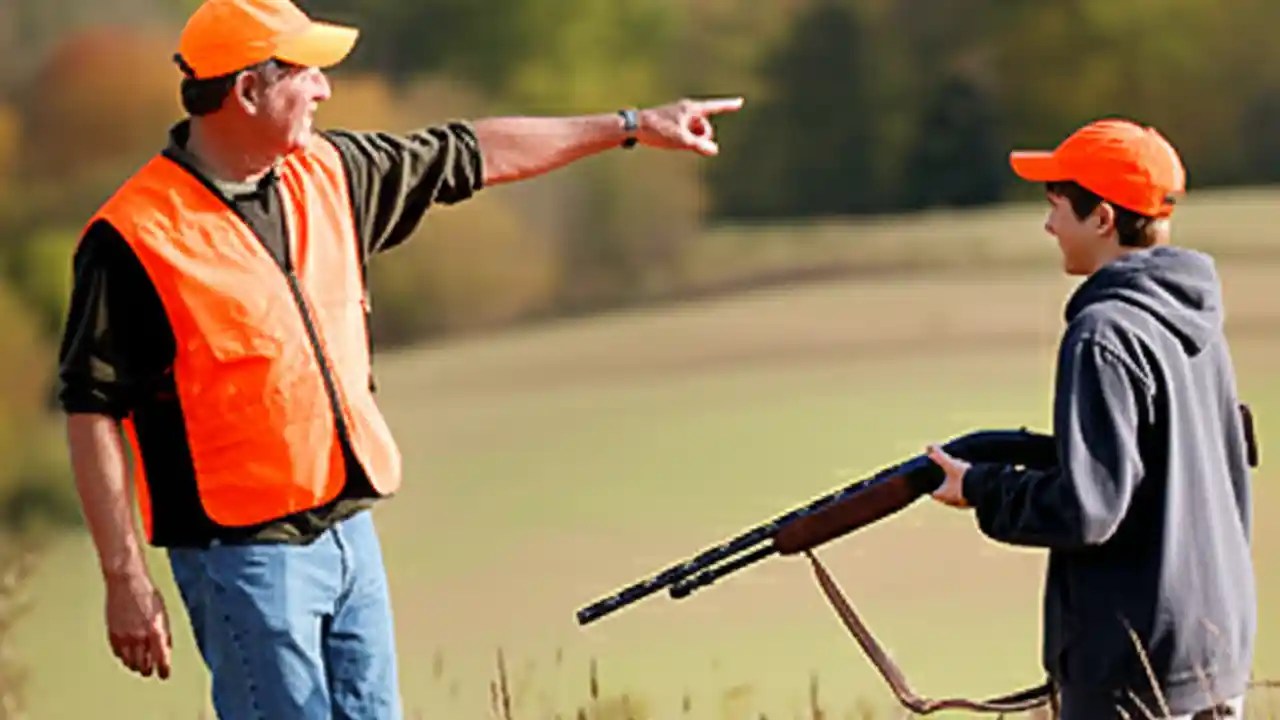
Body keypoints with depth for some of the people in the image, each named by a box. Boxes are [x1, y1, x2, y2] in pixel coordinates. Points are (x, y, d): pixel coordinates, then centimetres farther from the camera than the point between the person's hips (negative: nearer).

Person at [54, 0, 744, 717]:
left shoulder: (327, 174, 8)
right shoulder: (133, 240, -14)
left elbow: (468, 155, 21)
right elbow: (93, 415, -13)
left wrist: (631, 125, 25)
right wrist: (126, 582, -16)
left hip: (350, 531, 8)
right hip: (244, 552, -8)